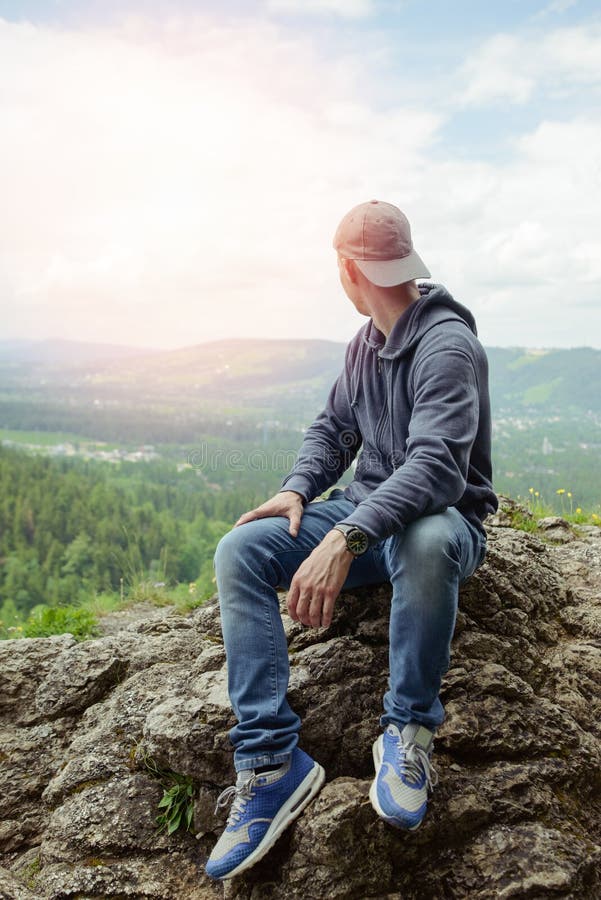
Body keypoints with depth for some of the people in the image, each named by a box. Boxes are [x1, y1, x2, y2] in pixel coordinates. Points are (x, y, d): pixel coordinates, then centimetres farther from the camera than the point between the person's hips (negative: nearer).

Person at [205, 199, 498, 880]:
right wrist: (296, 490, -4)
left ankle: (406, 733, -19)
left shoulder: (446, 344, -18)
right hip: (366, 511, 7)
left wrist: (345, 540, -43)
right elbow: (333, 429, 17)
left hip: (441, 518, -7)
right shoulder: (364, 343, 10)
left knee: (426, 541, -44)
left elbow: (437, 465, -31)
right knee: (239, 551, -14)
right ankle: (270, 762, -21)